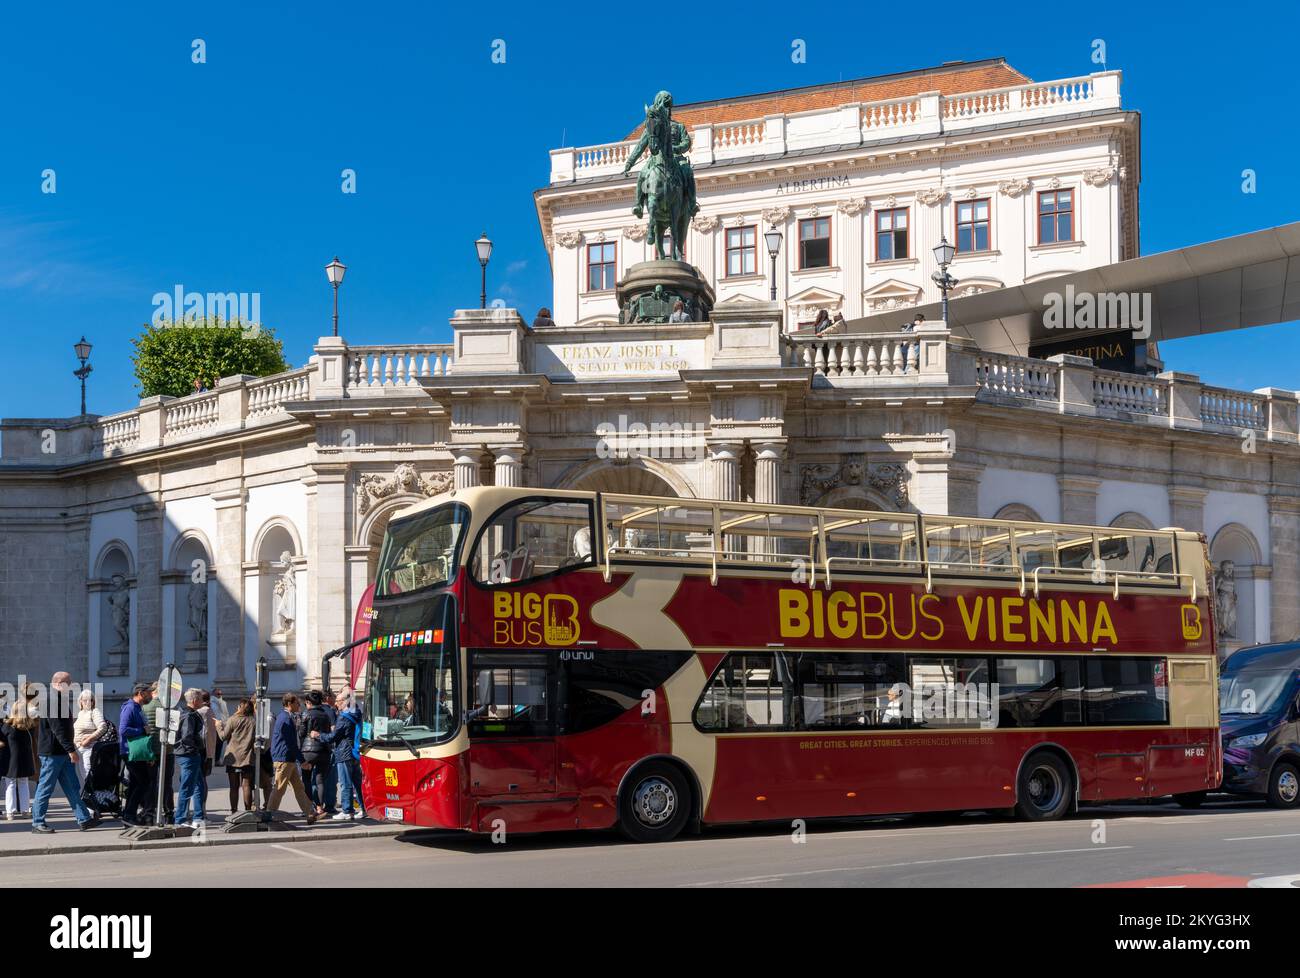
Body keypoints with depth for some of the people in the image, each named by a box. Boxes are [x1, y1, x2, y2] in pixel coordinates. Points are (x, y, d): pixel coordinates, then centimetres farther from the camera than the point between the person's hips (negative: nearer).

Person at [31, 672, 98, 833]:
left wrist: (70, 744, 22)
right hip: (52, 752, -10)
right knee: (45, 788, -2)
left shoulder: (60, 699, 16)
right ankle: (37, 823, 5)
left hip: (63, 752, 10)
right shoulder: (50, 700, -17)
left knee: (73, 787, 8)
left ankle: (83, 819, 8)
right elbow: (57, 728, -24)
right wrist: (71, 749, -25)